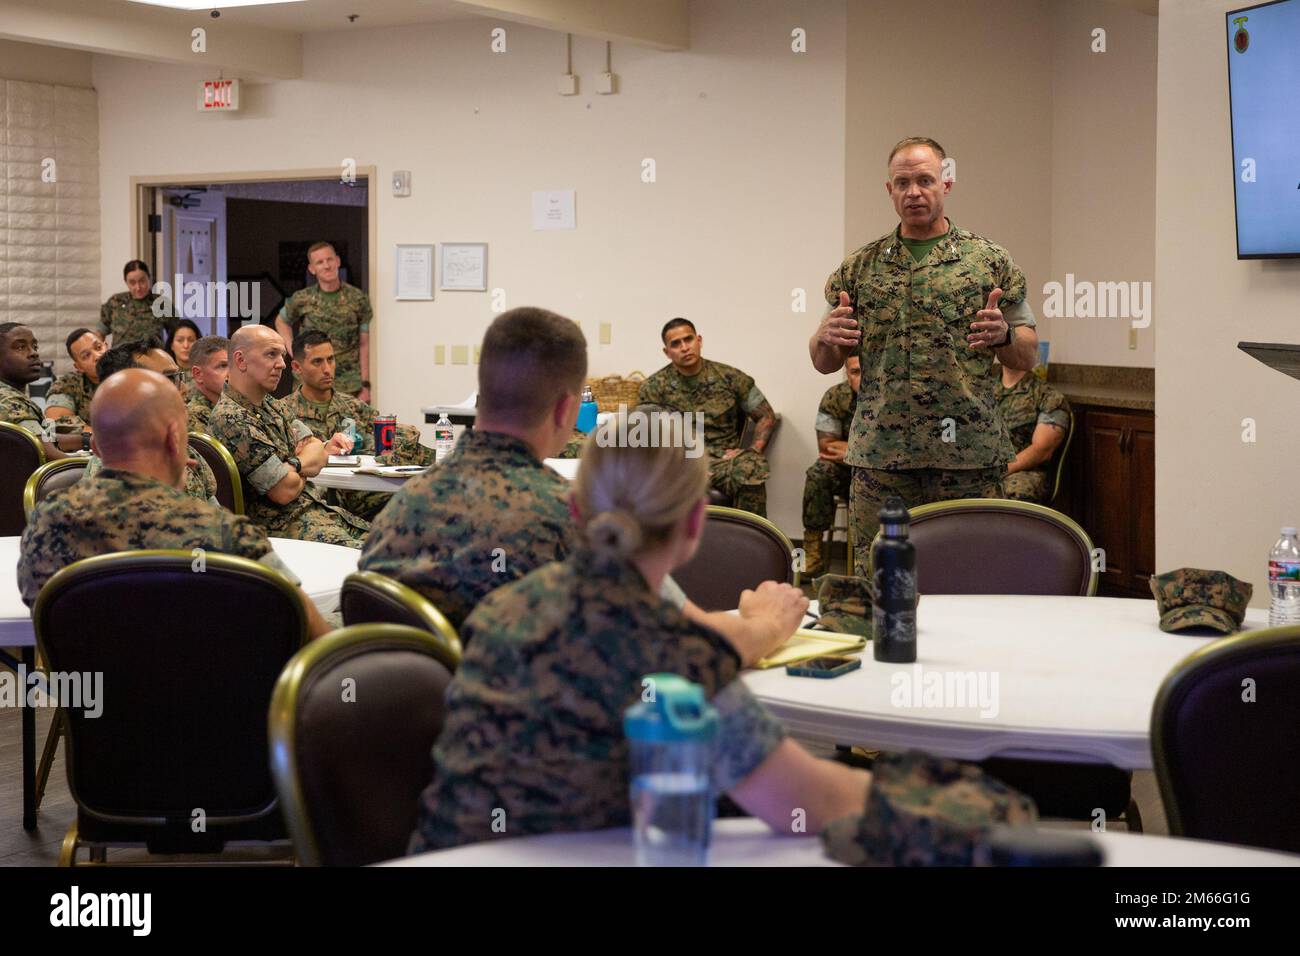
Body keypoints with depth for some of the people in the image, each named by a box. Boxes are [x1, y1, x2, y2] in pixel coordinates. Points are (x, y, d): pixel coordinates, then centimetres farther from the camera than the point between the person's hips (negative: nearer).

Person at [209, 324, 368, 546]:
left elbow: (319, 452, 12)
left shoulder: (269, 404, 15)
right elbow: (286, 490, -17)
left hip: (318, 509, 9)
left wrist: (295, 465, -10)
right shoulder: (230, 419, -16)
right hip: (286, 525, -9)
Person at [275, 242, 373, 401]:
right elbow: (281, 321, 22)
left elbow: (364, 345, 3)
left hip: (350, 387, 0)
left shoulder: (358, 299, 0)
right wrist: (292, 350, 6)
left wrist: (365, 385, -1)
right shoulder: (302, 299, 1)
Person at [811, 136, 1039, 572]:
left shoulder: (990, 260, 8)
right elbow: (824, 363, 14)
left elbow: (1028, 356, 9)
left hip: (969, 454, -1)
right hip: (880, 454, 1)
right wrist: (827, 339, -9)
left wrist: (1003, 335, -13)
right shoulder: (860, 266, 11)